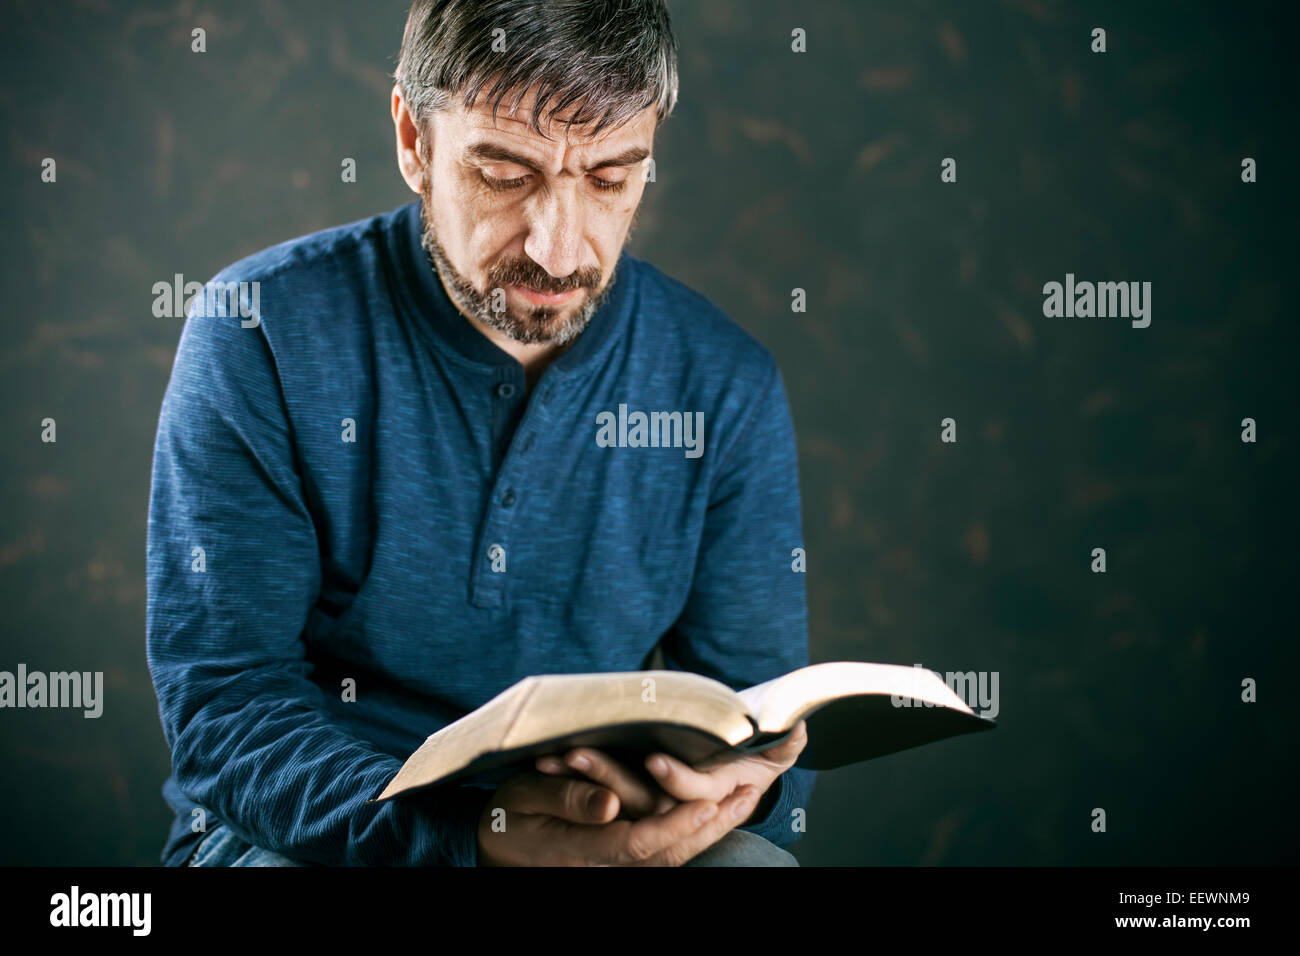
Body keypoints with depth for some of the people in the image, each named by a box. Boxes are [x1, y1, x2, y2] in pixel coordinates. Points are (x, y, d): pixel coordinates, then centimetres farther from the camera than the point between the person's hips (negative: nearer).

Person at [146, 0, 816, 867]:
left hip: (609, 831, 2)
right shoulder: (260, 336, -10)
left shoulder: (725, 383, -1)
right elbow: (221, 698, -14)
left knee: (753, 862, -28)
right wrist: (471, 834, -31)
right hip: (309, 838, -1)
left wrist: (725, 791, -24)